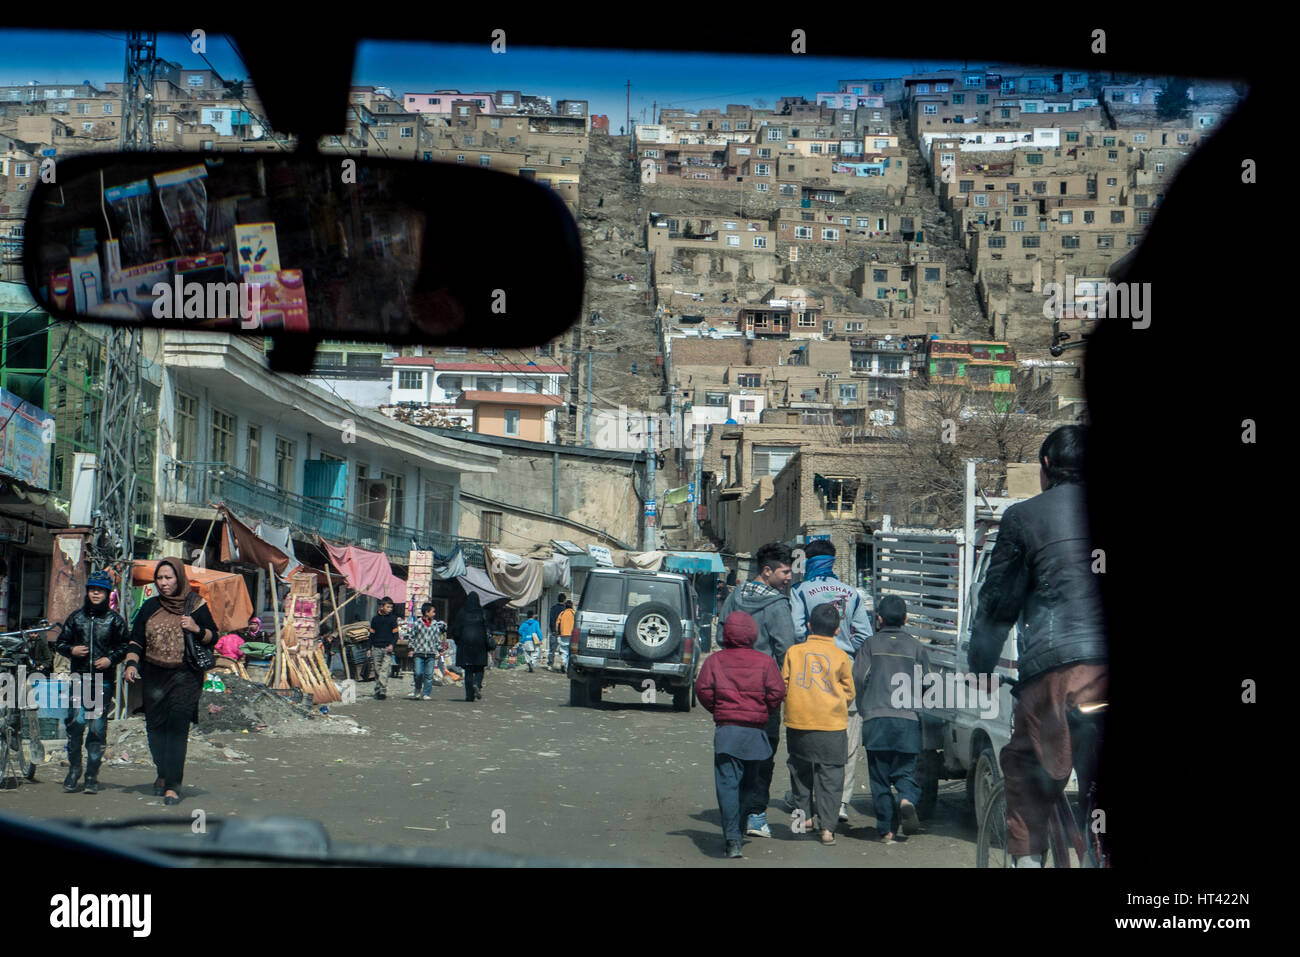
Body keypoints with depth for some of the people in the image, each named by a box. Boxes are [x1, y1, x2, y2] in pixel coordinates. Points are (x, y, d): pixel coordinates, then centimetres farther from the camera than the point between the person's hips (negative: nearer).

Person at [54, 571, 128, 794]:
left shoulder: (115, 620, 7)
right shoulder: (76, 617, 11)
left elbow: (124, 646, 9)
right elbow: (60, 643, 17)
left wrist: (111, 659, -8)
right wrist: (71, 650, -3)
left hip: (104, 681, -1)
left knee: (98, 728, -1)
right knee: (76, 723, -10)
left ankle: (92, 776, 7)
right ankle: (74, 769, 6)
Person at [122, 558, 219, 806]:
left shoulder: (195, 605, 2)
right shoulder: (150, 607, 8)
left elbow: (214, 637, 6)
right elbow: (136, 641, 10)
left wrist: (197, 630, -13)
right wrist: (131, 664, -7)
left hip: (185, 676, -3)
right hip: (154, 676, 3)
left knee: (177, 726, -12)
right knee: (155, 726, 6)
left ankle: (172, 785, -12)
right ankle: (162, 773, 30)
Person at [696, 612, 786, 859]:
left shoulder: (714, 660, 2)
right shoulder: (765, 661, 1)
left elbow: (702, 689, -3)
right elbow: (777, 691, -6)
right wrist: (764, 713, 10)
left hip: (725, 728, -1)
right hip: (756, 730, 1)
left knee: (727, 785, -5)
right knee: (748, 784, 17)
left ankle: (732, 839, -16)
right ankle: (738, 831, 21)